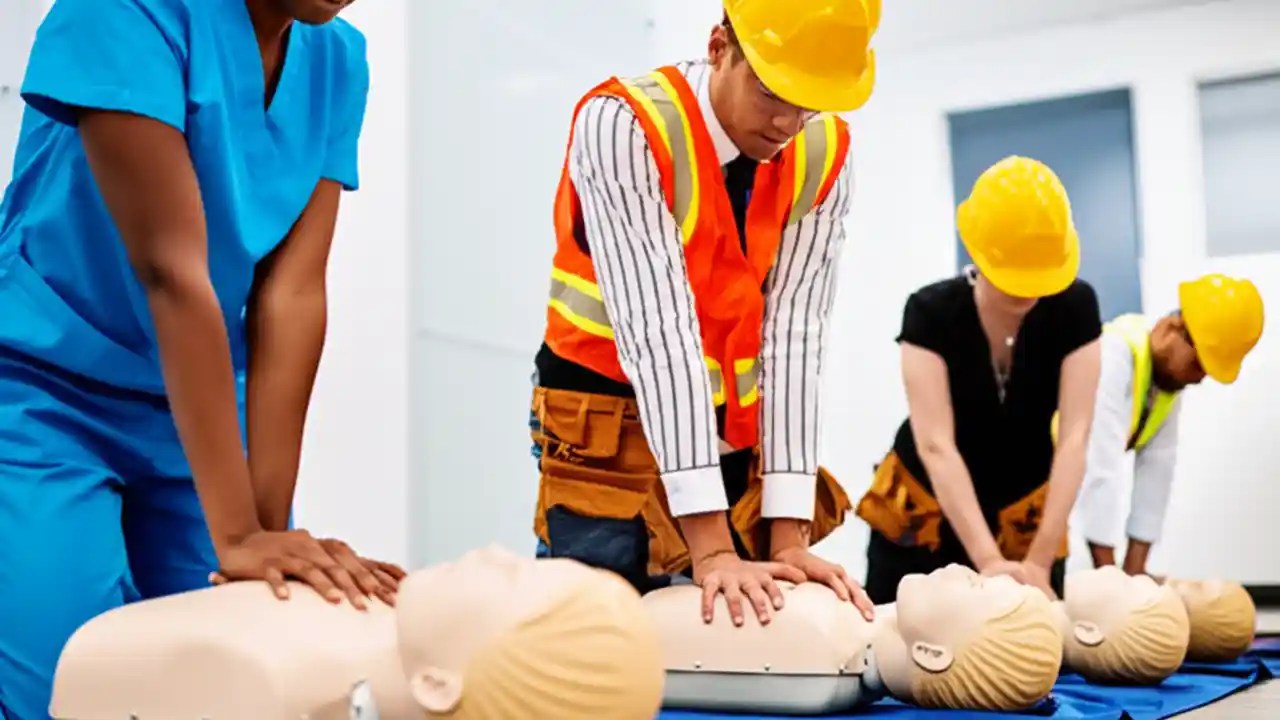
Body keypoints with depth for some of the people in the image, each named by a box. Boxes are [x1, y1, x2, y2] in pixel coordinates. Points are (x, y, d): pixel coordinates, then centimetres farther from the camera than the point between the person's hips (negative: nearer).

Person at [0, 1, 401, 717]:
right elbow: (171, 270, -26)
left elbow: (293, 293, -10)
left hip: (203, 409, 5)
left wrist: (270, 521, -16)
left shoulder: (336, 59, -4)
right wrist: (236, 533, -27)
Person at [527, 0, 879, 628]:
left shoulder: (826, 155, -8)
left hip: (741, 436, 4)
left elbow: (794, 332, -14)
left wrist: (788, 537, -21)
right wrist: (710, 548, -33)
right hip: (614, 428, -4)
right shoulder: (623, 125, -22)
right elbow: (657, 330, -29)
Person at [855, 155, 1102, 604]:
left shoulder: (1075, 307, -17)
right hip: (925, 507, -1)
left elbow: (1074, 438, -22)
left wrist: (1040, 559, -31)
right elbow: (936, 445, -29)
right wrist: (988, 560, -39)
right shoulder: (931, 311, -22)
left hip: (1025, 512, 1)